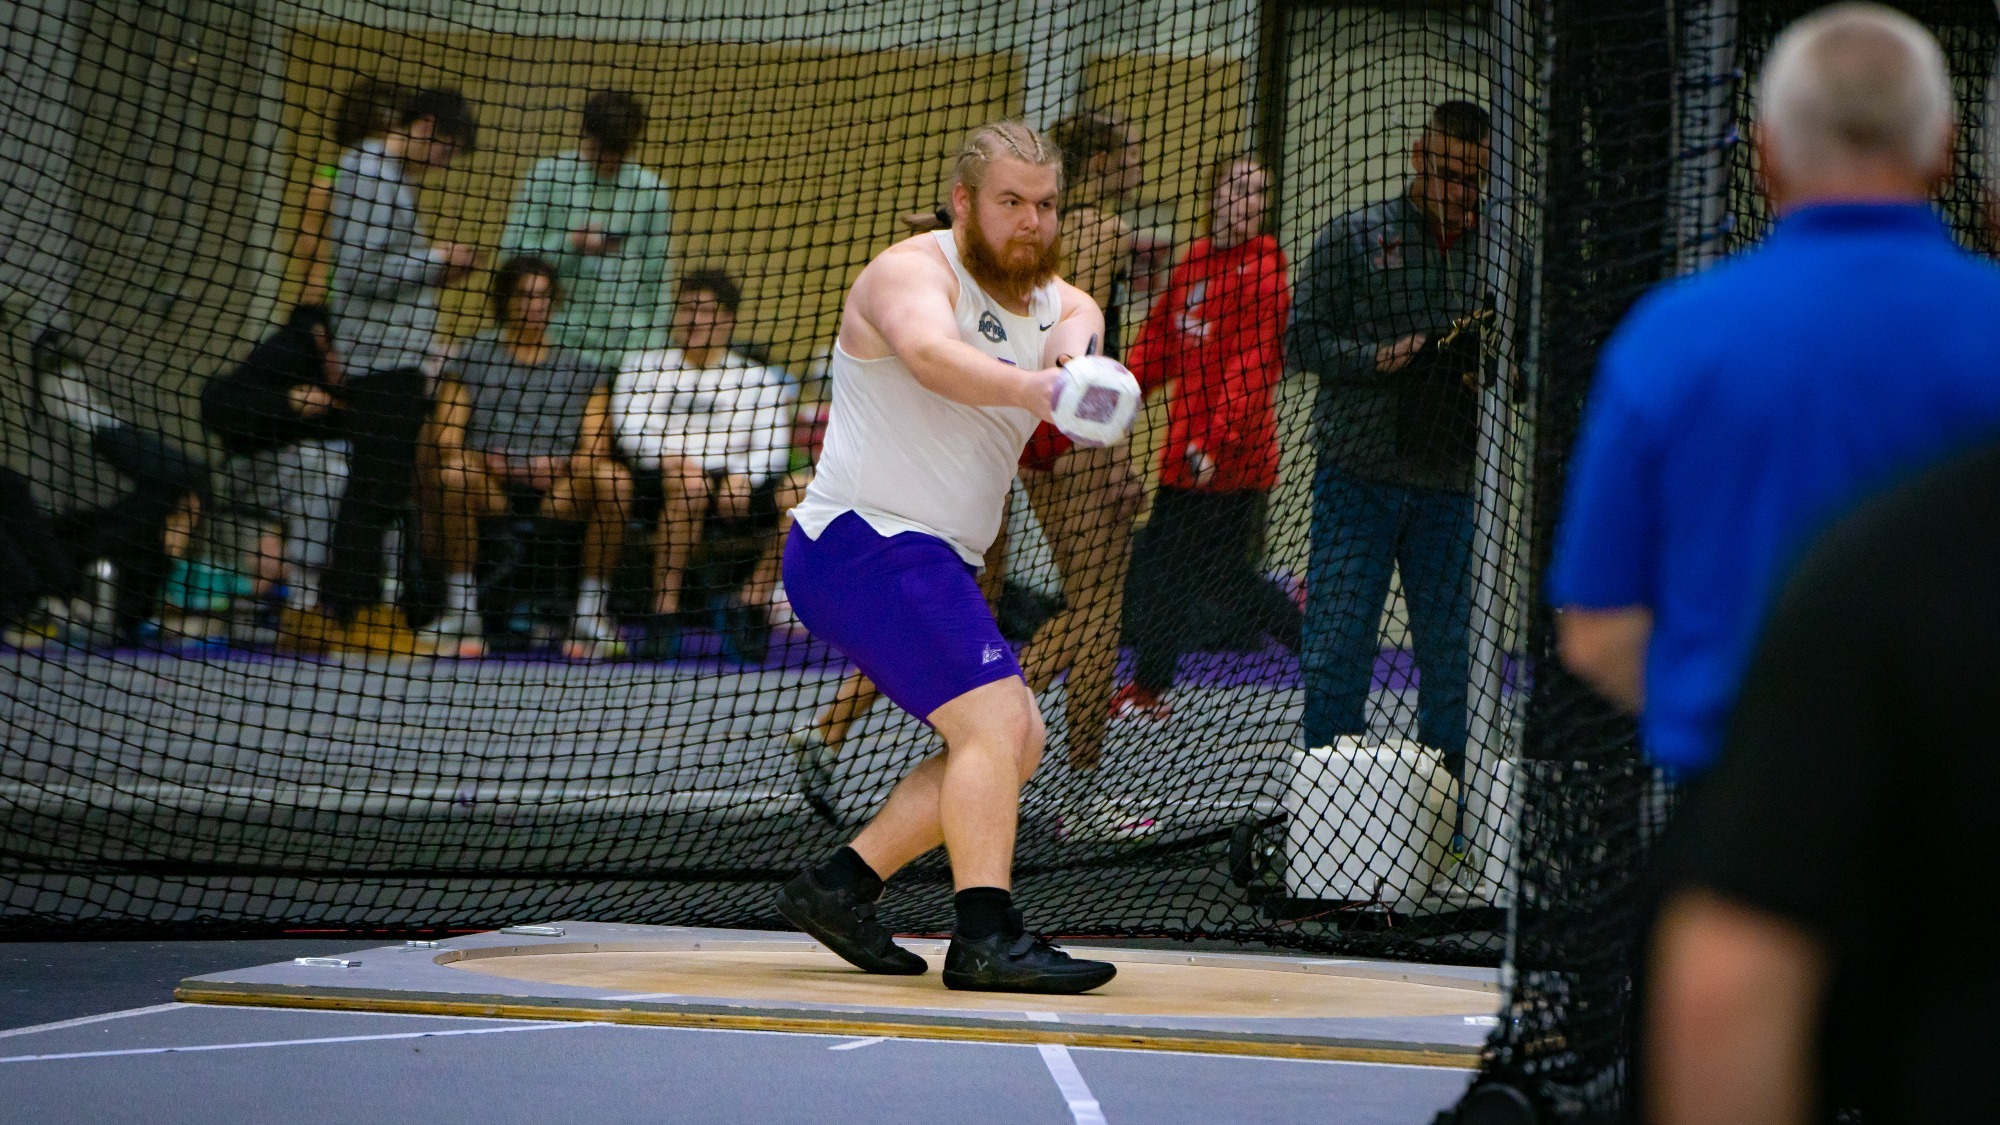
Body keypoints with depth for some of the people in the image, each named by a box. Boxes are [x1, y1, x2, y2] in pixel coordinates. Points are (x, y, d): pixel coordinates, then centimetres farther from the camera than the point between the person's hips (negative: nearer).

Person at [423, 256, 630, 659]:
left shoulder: (583, 371, 17)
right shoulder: (470, 362, 15)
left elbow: (595, 449, 5)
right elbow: (446, 441, 3)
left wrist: (562, 465, -17)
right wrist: (483, 460, -18)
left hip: (559, 494, 1)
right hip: (489, 490, -1)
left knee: (613, 479, -29)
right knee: (455, 472, -34)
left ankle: (590, 612, -23)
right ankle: (461, 609, -27)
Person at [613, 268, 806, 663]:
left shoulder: (758, 378, 19)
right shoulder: (644, 368, 17)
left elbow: (772, 449, 4)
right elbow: (630, 432, 0)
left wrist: (743, 478, -18)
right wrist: (671, 458, -20)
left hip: (735, 488, 2)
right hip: (657, 484, -2)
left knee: (802, 491, -24)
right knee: (687, 482, -39)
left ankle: (752, 601, -21)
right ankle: (665, 609, -35)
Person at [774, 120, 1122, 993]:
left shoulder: (1042, 293, 14)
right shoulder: (914, 273, -12)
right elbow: (929, 349, -35)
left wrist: (1076, 334, -34)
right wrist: (1031, 387, -54)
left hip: (927, 562, 10)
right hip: (865, 543, -10)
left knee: (1015, 741, 12)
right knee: (993, 719, -21)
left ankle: (840, 887, 15)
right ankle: (986, 937, -28)